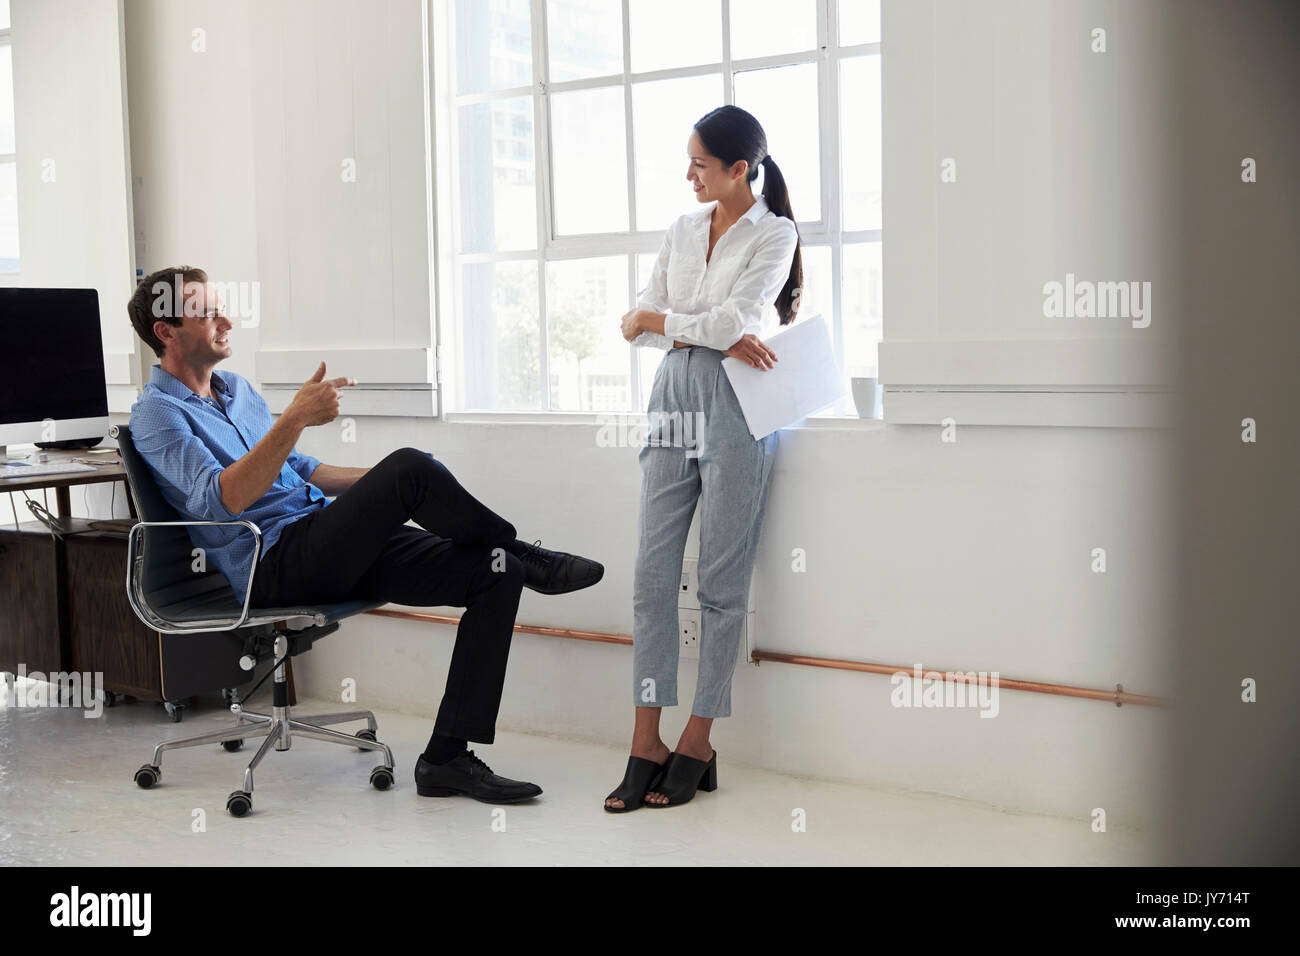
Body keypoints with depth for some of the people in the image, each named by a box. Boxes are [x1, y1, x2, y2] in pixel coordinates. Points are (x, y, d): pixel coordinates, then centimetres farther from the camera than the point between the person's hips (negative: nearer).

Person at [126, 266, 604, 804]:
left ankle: (448, 756, -12)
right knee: (410, 466, -30)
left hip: (328, 548, 9)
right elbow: (221, 500, -20)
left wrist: (385, 483, 20)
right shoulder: (157, 414, -3)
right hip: (273, 565, -8)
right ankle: (528, 555, -5)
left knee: (497, 576, -11)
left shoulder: (238, 391, 24)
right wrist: (294, 420, -28)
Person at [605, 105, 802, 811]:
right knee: (653, 572, -1)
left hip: (734, 410, -5)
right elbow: (636, 324, 8)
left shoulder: (774, 235, 0)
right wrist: (713, 337, -8)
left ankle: (697, 744, 7)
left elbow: (732, 321, -12)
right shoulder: (684, 230, 17)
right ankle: (646, 744, 2)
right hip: (674, 402, 6)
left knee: (721, 581, -1)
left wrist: (659, 320, 0)